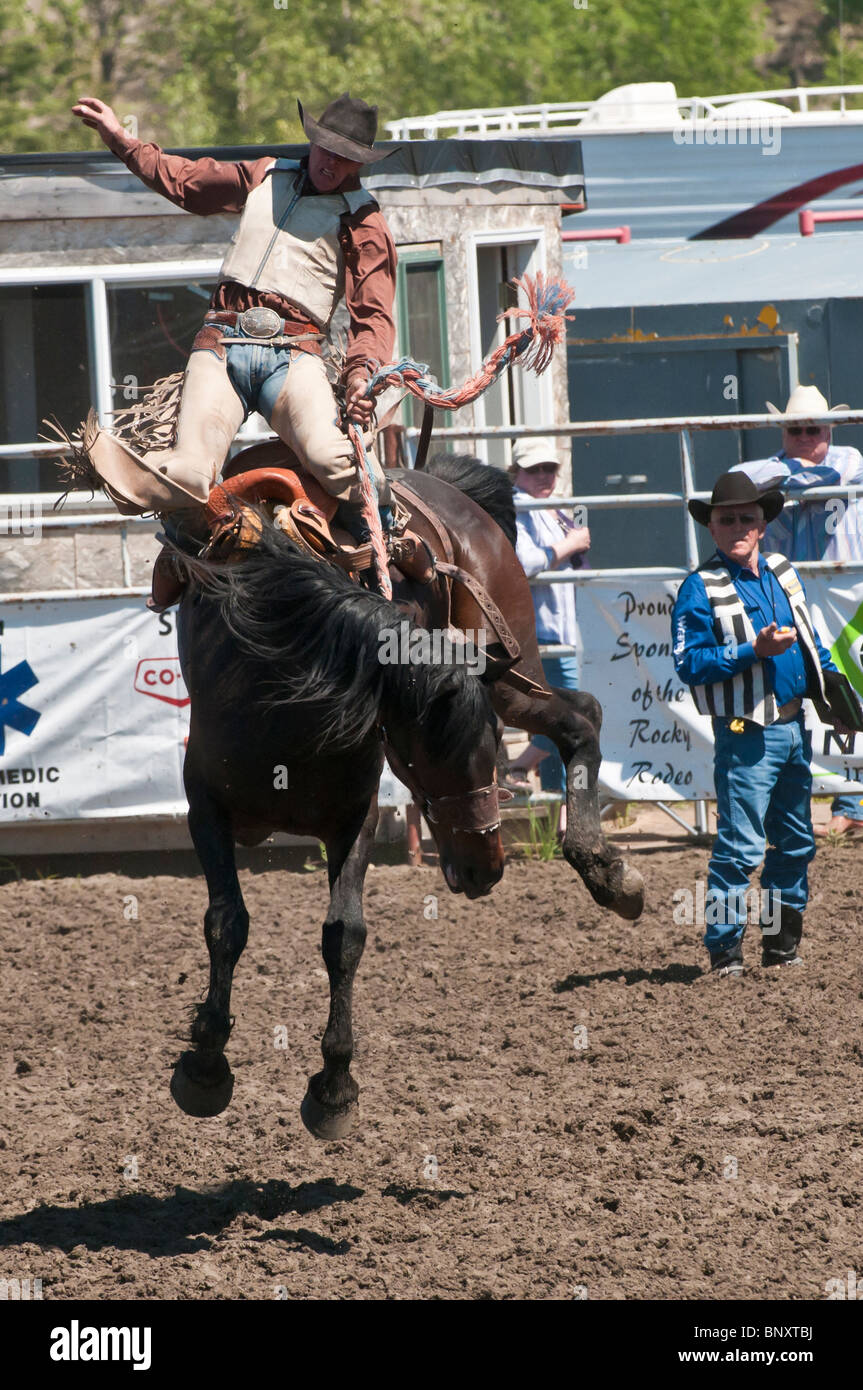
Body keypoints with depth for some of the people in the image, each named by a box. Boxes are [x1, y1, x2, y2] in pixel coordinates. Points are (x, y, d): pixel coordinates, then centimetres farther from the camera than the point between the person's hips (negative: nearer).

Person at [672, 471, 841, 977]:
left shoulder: (784, 574, 11)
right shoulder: (700, 589, -9)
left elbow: (810, 639, 23)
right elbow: (691, 664, -16)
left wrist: (832, 687, 14)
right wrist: (754, 651, -23)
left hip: (795, 726, 7)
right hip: (747, 733, -7)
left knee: (796, 842, 15)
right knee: (741, 845, -10)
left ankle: (782, 942, 26)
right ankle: (724, 948, -5)